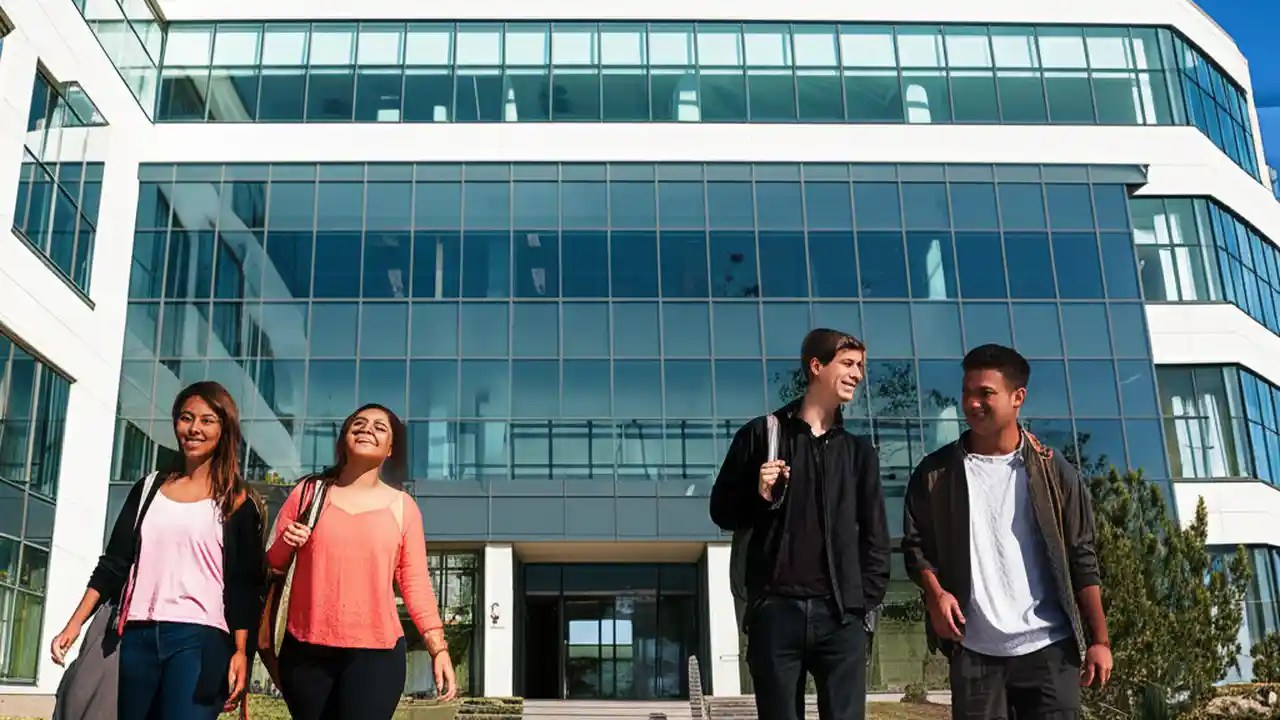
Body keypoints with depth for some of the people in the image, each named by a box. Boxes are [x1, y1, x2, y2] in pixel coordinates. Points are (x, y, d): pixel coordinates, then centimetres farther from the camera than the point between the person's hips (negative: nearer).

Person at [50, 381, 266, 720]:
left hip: (200, 638, -4)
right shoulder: (148, 488, 15)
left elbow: (245, 584, -1)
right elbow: (113, 564, 13)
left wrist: (241, 652, -8)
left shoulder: (237, 500, 4)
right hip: (138, 636, 4)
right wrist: (75, 624, 4)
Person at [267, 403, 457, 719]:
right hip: (305, 650, 2)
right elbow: (269, 567, 11)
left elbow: (415, 581, 5)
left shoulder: (402, 506, 6)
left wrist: (439, 648, -1)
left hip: (376, 653, -1)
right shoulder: (309, 492, 8)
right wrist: (285, 545, -11)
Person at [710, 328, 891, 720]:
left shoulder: (859, 451, 14)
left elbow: (875, 536, 13)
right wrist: (759, 496, -11)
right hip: (776, 610, -2)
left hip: (841, 615, 2)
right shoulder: (761, 435, 7)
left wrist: (867, 598, 1)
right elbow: (722, 511, 8)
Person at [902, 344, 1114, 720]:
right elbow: (917, 545, 7)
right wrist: (935, 593, -12)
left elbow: (1082, 559, 4)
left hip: (1049, 648, 0)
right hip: (974, 652, 1)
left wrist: (1099, 640, 1)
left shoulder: (1053, 471, 3)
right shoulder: (936, 474, 5)